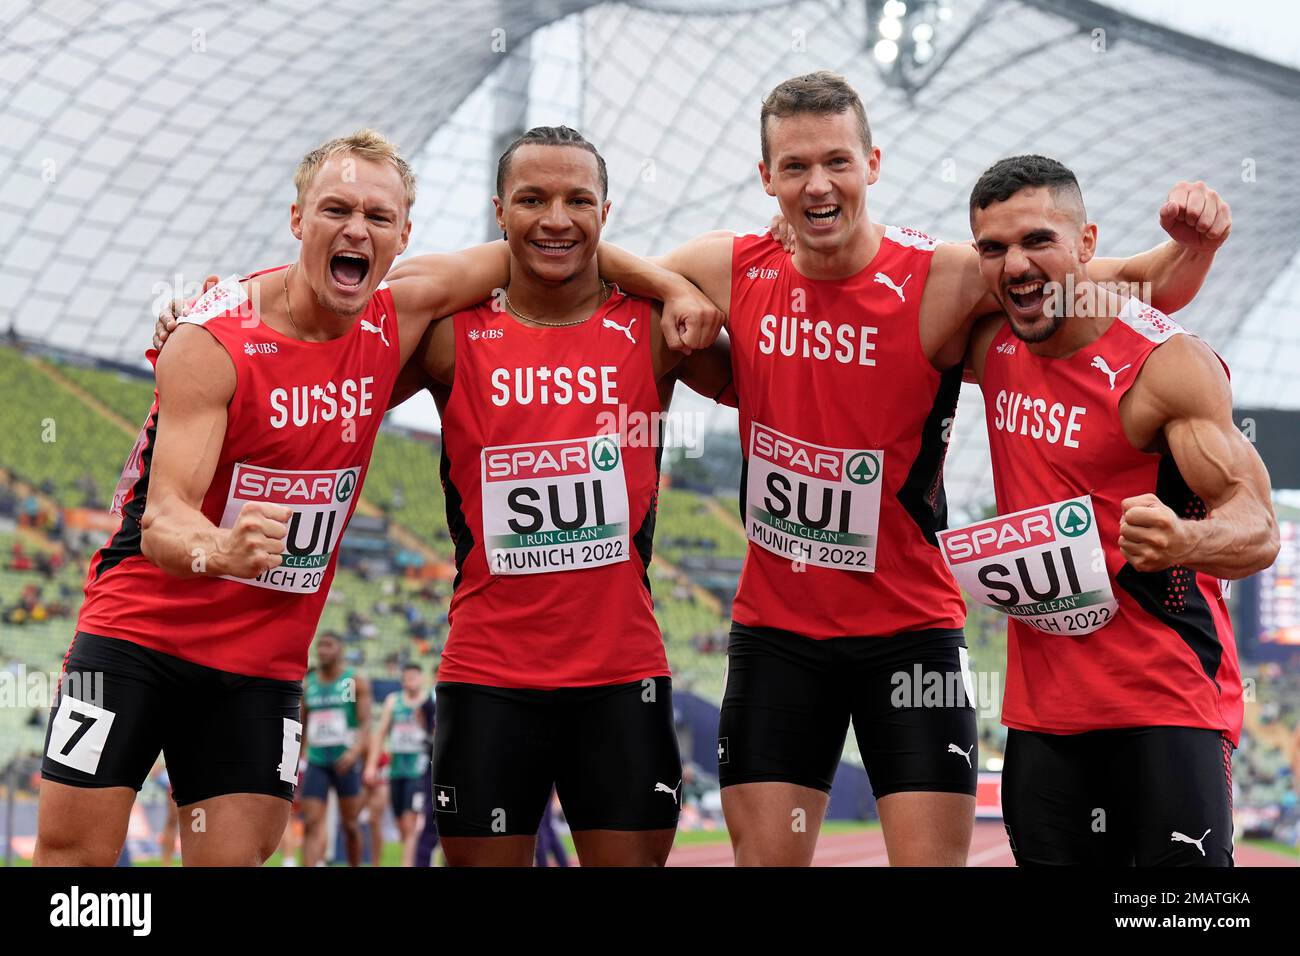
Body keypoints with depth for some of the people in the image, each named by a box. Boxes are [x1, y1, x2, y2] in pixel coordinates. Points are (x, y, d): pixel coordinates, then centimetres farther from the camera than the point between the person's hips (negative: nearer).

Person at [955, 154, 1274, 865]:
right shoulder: (992, 347, 5)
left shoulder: (1169, 365, -13)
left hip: (1166, 700, -6)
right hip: (1041, 706, 6)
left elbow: (1257, 527, -17)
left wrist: (1184, 542, -39)